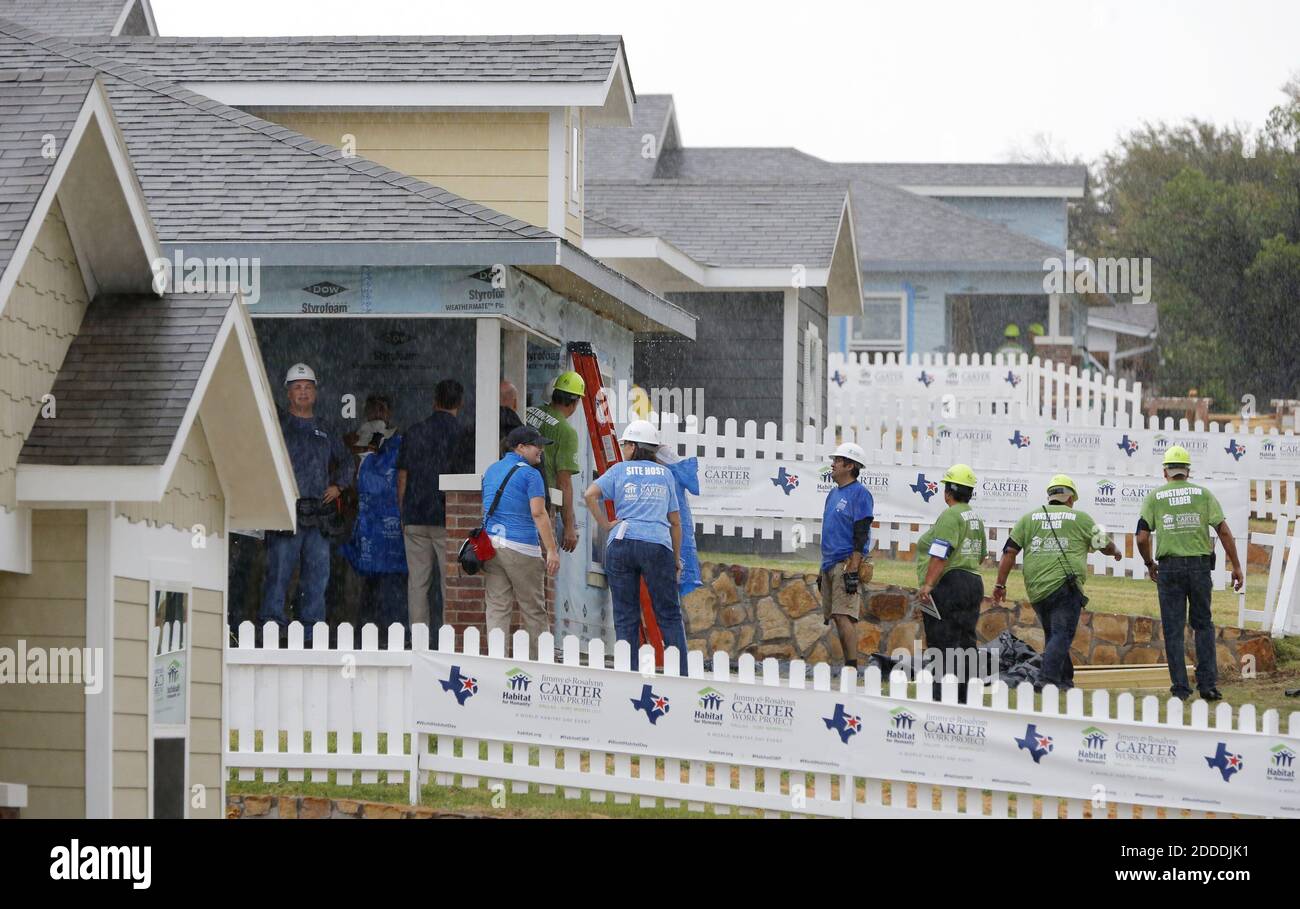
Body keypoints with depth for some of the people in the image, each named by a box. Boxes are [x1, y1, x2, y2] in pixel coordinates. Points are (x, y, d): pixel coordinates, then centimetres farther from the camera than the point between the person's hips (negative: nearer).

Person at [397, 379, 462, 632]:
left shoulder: (414, 432, 5)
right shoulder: (462, 433, -4)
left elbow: (402, 478, 7)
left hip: (415, 518, 3)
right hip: (449, 520, -3)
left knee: (417, 583, 4)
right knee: (451, 584, 0)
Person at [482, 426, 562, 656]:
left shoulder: (491, 471, 15)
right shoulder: (529, 474, -7)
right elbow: (538, 513, -15)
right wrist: (551, 550, -16)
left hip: (490, 542, 6)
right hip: (521, 548, -6)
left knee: (496, 608, 4)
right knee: (534, 611, 2)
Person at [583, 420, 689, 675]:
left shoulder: (620, 470, 9)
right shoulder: (665, 474, 16)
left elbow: (590, 494, -7)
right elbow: (675, 522, 16)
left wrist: (605, 525, 2)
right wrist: (677, 559, 21)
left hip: (621, 543, 0)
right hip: (658, 545, 0)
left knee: (625, 617, 5)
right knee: (669, 615, 4)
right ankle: (680, 674, -4)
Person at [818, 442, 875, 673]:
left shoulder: (860, 494, -8)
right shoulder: (833, 494, 20)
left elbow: (860, 536, -15)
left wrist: (853, 570, -21)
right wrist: (822, 571, 23)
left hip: (847, 564, -9)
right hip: (830, 565, 9)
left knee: (844, 616, -17)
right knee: (837, 618, 7)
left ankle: (852, 668, -19)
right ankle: (848, 669, 10)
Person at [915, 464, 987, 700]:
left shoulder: (950, 516, -12)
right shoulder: (976, 518, 16)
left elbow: (940, 554, -21)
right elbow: (981, 555, 25)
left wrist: (928, 584, -25)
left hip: (948, 585, -9)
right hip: (973, 582, 9)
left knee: (943, 644, -9)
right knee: (965, 645, 11)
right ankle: (962, 698, 12)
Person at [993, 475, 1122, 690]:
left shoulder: (1030, 518, 14)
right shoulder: (1081, 519, 8)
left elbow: (1009, 552, 8)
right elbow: (1104, 545, 20)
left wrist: (1000, 584, 11)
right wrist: (1115, 552, 43)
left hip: (1035, 590, 4)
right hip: (1064, 586, -4)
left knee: (1054, 635, 18)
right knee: (1061, 636, -6)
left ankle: (1065, 680, 22)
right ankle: (1047, 678, -22)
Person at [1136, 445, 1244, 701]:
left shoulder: (1154, 497, 4)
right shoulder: (1203, 494, 6)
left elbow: (1142, 538, -3)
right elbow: (1224, 531, -1)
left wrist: (1150, 565, 15)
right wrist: (1236, 567, 3)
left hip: (1169, 567, -1)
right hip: (1200, 566, 1)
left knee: (1173, 629, 5)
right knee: (1203, 625, 13)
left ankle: (1180, 687, 1)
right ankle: (1207, 683, 4)